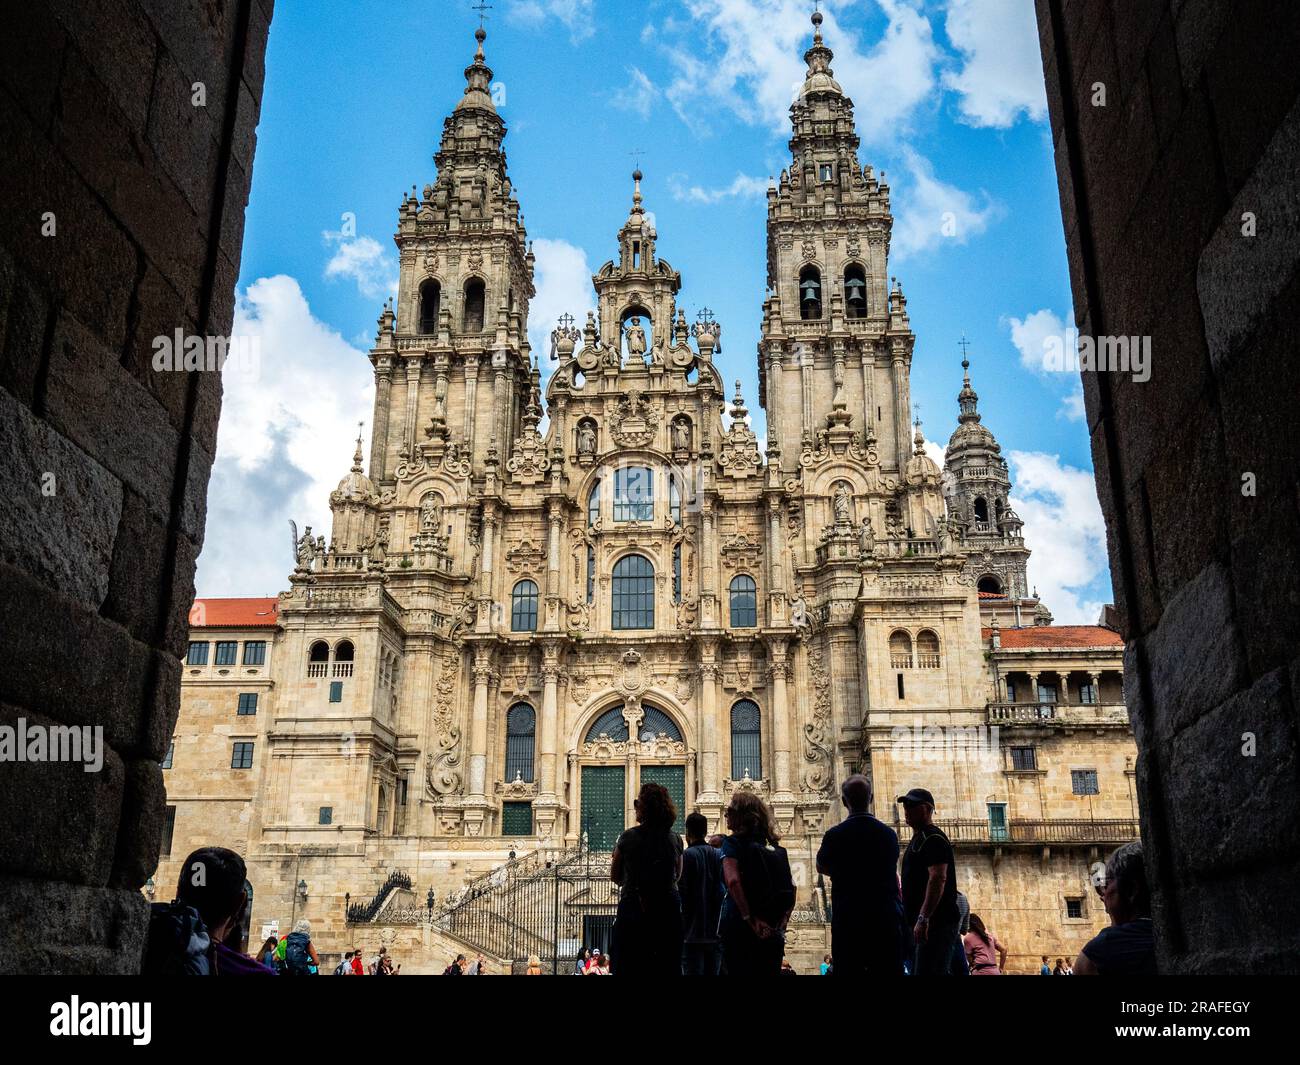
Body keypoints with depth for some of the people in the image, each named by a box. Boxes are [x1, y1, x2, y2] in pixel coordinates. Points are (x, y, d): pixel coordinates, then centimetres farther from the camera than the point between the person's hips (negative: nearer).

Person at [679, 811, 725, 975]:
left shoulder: (686, 856, -10)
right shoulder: (719, 856, 7)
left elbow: (681, 892, -12)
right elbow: (725, 891, 8)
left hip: (692, 931, -5)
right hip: (716, 931, 5)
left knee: (692, 971, -4)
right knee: (713, 971, 11)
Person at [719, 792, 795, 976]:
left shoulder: (732, 843, -5)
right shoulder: (775, 848, 13)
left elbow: (733, 881, -20)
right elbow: (792, 888, 8)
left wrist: (749, 918, -17)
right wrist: (782, 922, 6)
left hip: (740, 929, -5)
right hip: (773, 933, 5)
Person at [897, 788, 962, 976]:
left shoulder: (932, 839, -9)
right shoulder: (918, 839, 22)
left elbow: (938, 879, -22)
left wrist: (923, 919, -28)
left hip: (934, 923, -11)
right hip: (927, 923, 11)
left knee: (927, 972, -16)